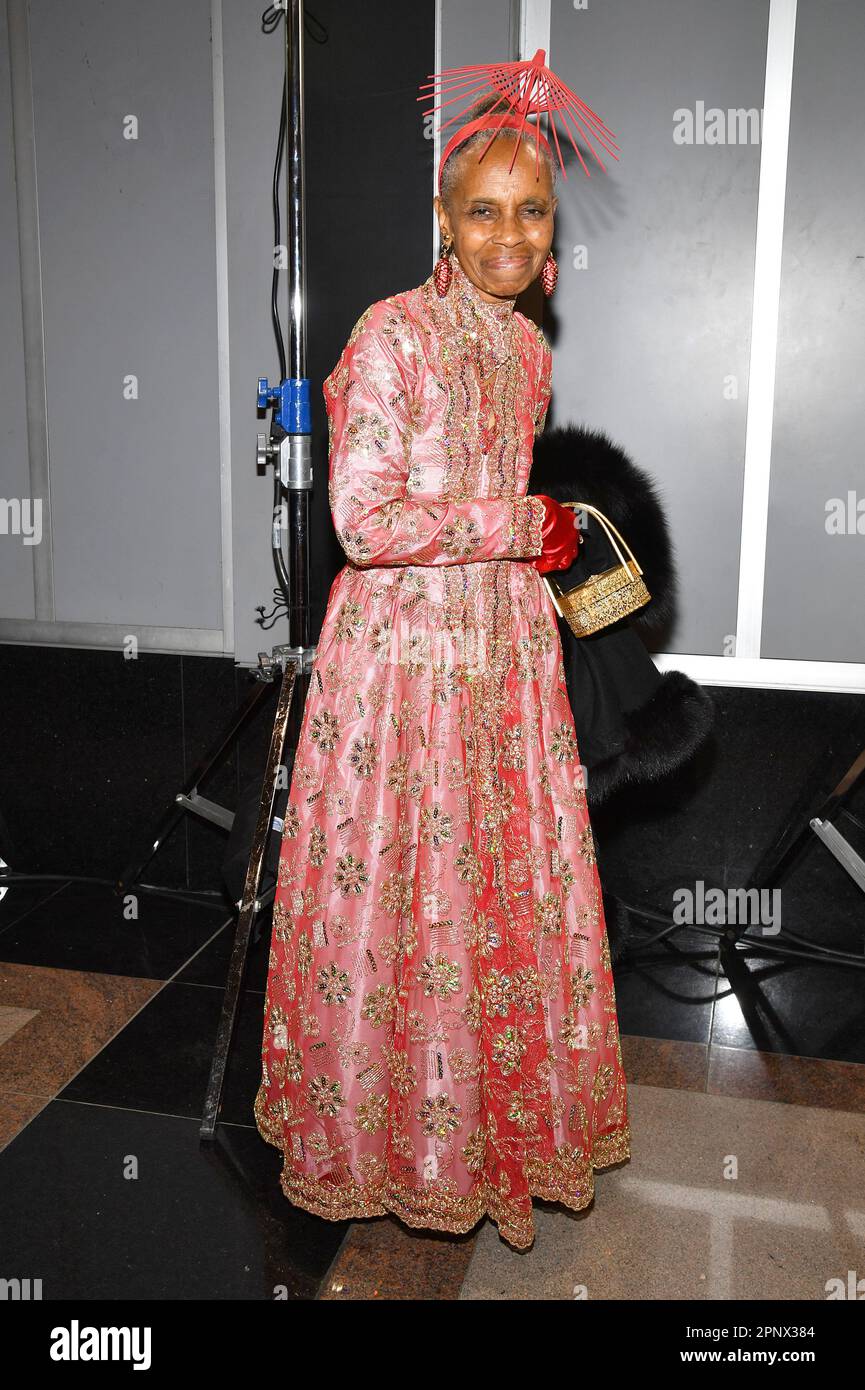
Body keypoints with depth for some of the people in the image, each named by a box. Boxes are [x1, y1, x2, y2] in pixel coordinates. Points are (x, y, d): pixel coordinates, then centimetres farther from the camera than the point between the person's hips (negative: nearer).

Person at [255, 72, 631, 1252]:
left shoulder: (527, 347, 10)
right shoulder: (392, 333, -12)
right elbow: (365, 524, -19)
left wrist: (539, 540, 8)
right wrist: (518, 524, -14)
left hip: (504, 646, 7)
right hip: (402, 646, -6)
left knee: (512, 878, 15)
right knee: (398, 893, 6)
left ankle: (504, 1105, 38)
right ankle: (387, 1123, 31)